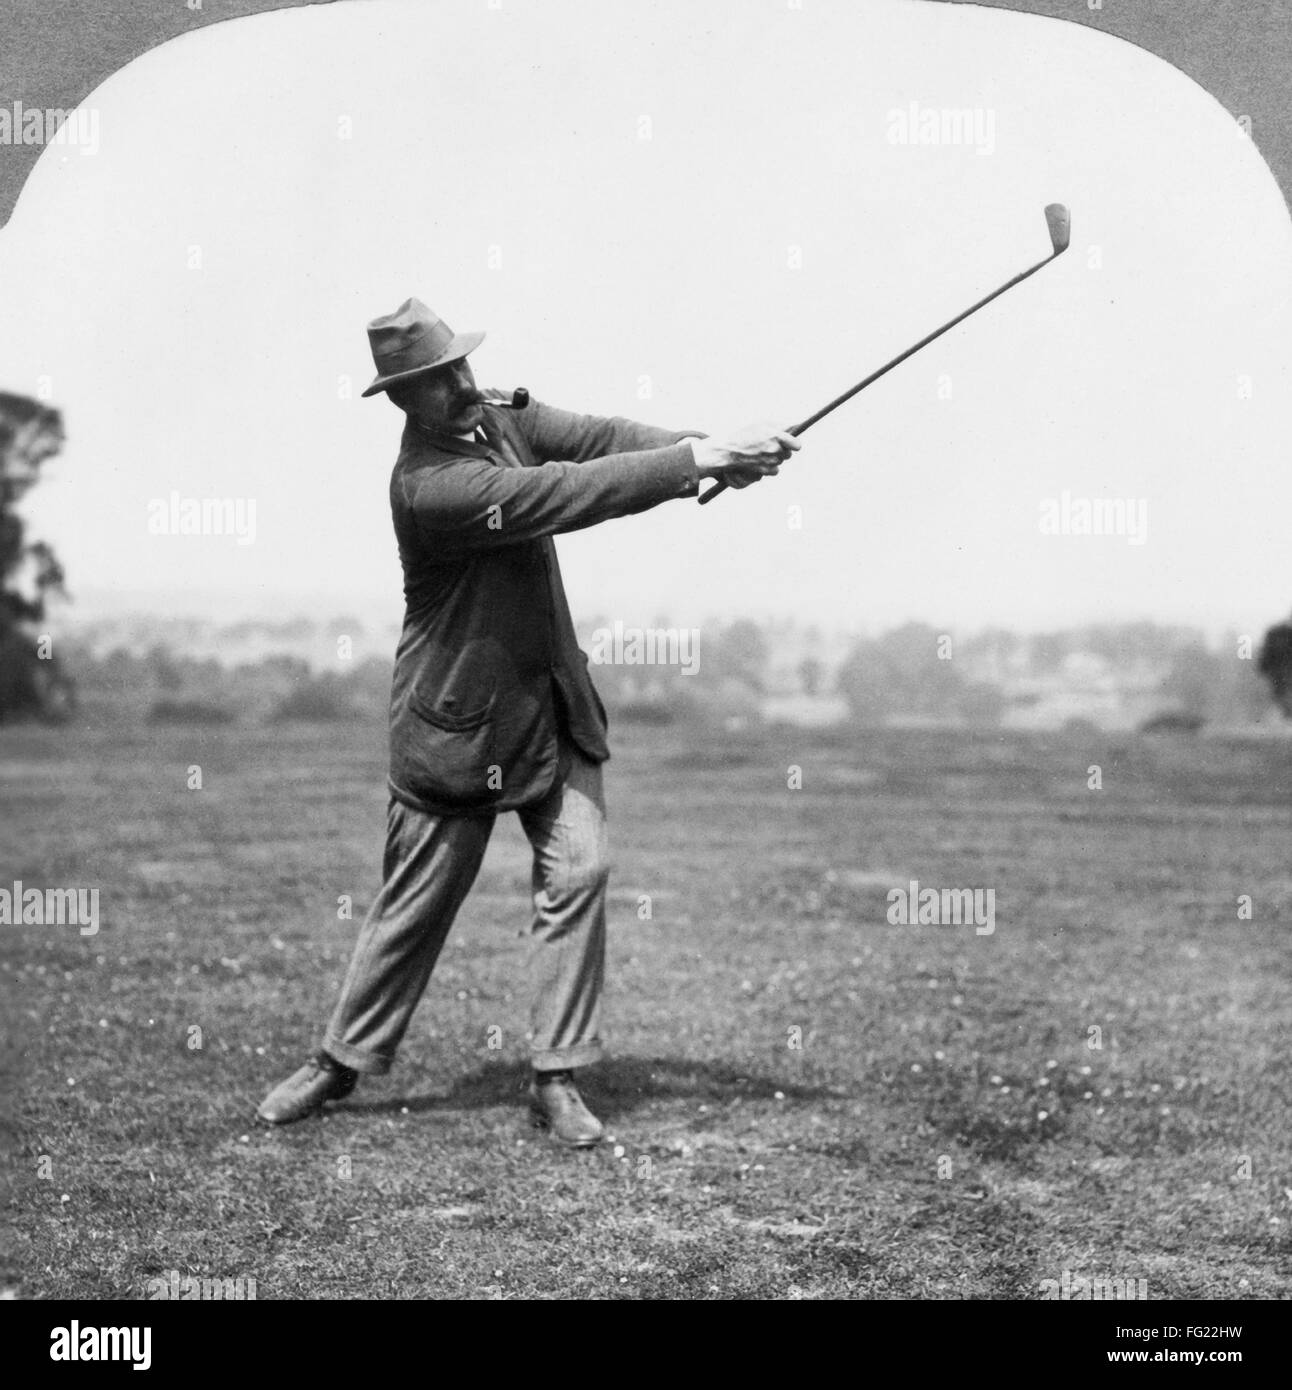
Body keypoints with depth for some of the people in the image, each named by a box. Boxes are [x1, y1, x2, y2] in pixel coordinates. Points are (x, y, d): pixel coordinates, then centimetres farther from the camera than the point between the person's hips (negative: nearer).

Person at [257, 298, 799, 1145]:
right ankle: (342, 1061, 26)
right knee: (416, 900, 5)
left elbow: (598, 438, -10)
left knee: (579, 871, -5)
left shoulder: (499, 416, 2)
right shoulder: (427, 485, -23)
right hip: (459, 719, -6)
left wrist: (706, 450, -26)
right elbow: (562, 494, -31)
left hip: (555, 705, 7)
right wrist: (695, 460, -31)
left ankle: (557, 1077, 3)